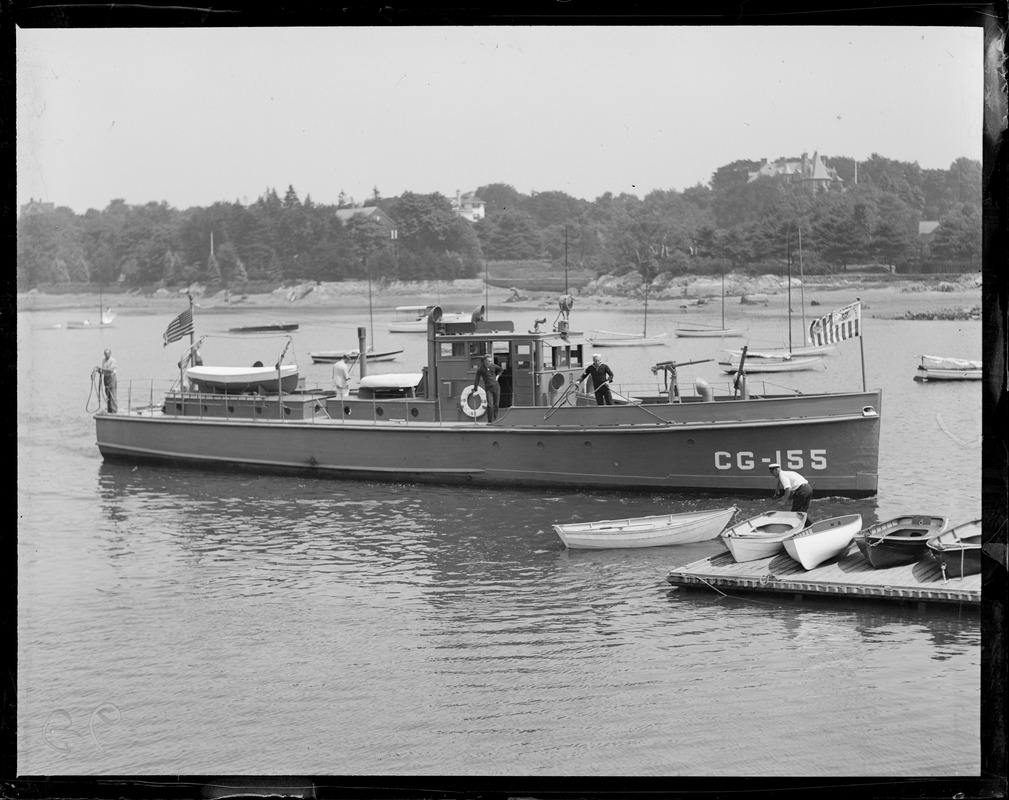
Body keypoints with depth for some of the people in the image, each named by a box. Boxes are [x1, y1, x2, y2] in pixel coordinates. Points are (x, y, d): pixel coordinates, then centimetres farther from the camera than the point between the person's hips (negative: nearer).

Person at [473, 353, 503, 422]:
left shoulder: (493, 366, 2)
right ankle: (490, 421, -6)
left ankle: (495, 419, 15)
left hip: (496, 387, 3)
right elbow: (477, 380, -4)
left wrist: (497, 376, 11)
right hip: (488, 389, -3)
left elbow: (501, 369, 23)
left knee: (496, 405, 4)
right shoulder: (480, 369, -7)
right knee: (490, 405, -14)